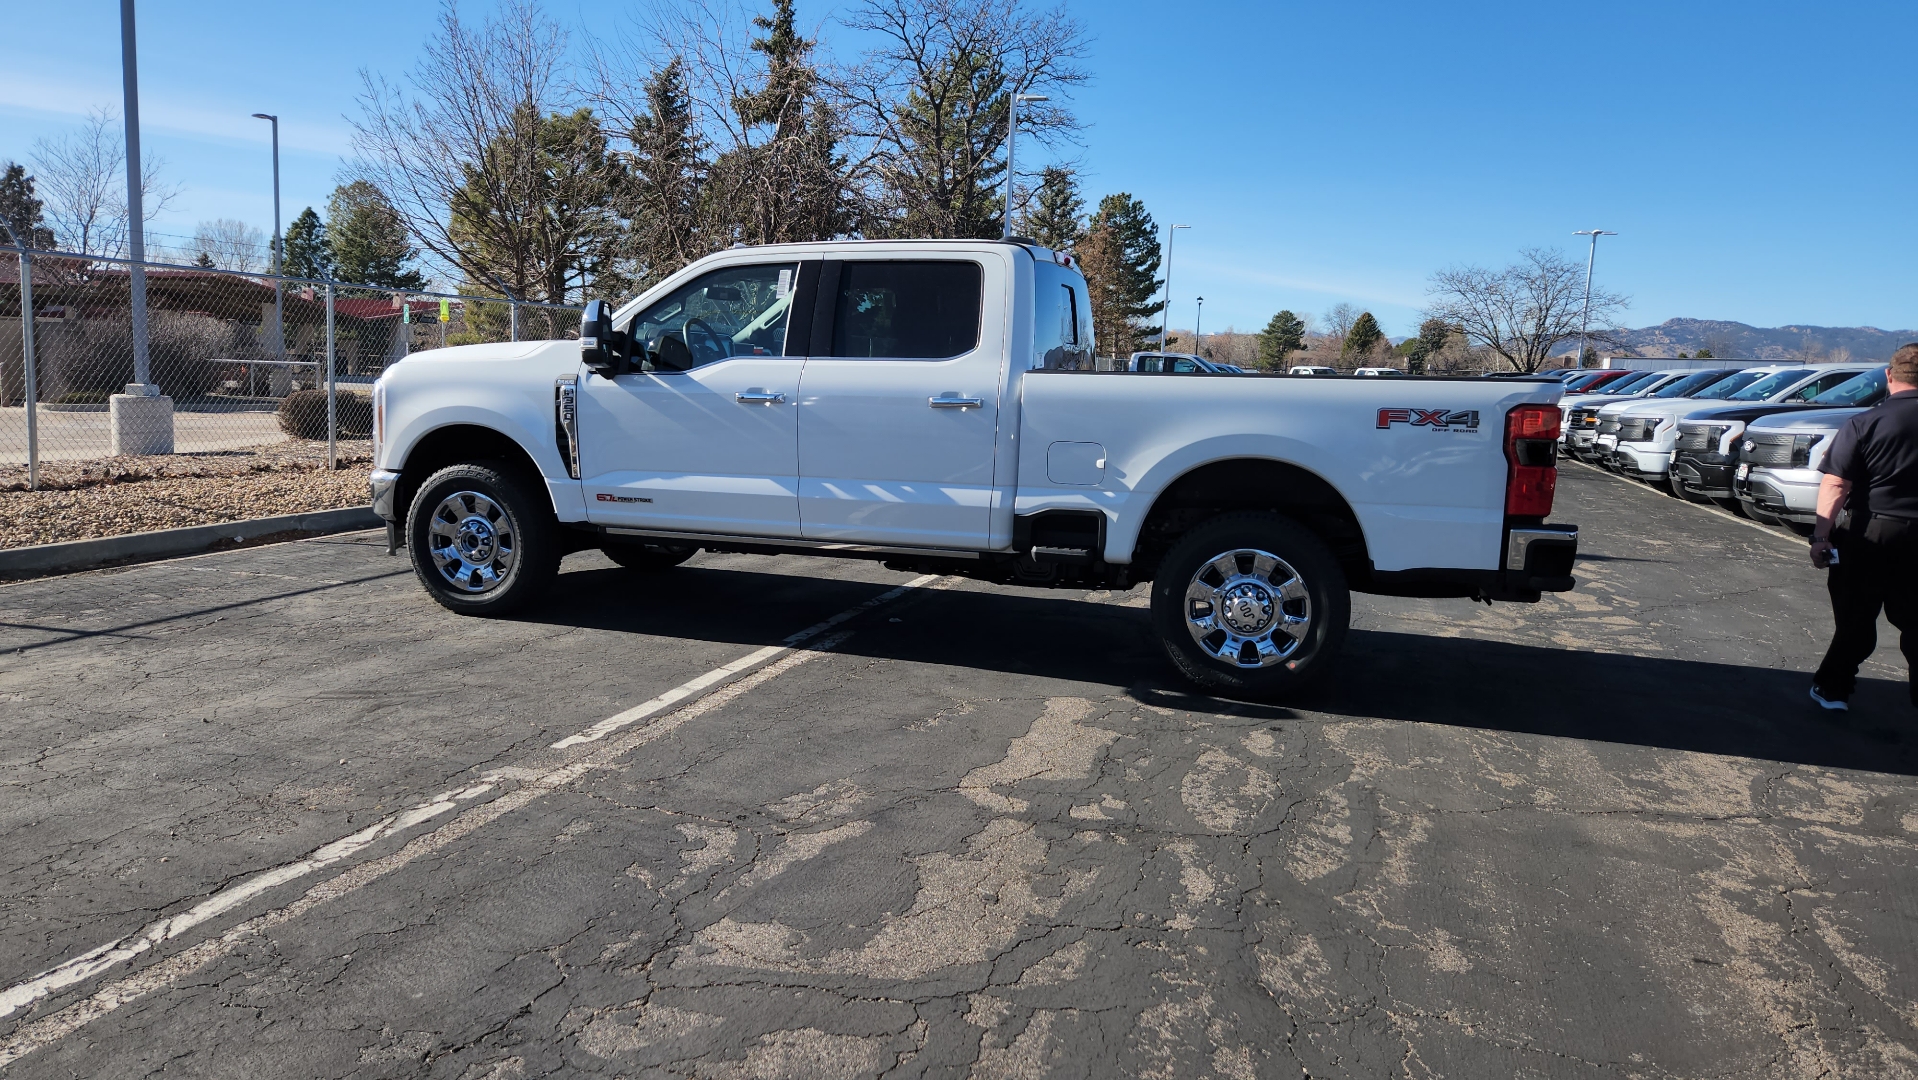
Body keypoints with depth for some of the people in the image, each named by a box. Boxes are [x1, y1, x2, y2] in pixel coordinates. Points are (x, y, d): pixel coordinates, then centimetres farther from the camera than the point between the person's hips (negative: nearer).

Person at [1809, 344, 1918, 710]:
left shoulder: (1864, 424, -10)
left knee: (1855, 617, 8)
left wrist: (1822, 535, -15)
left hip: (1873, 532, -2)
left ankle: (1832, 688, 13)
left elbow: (1835, 484, -16)